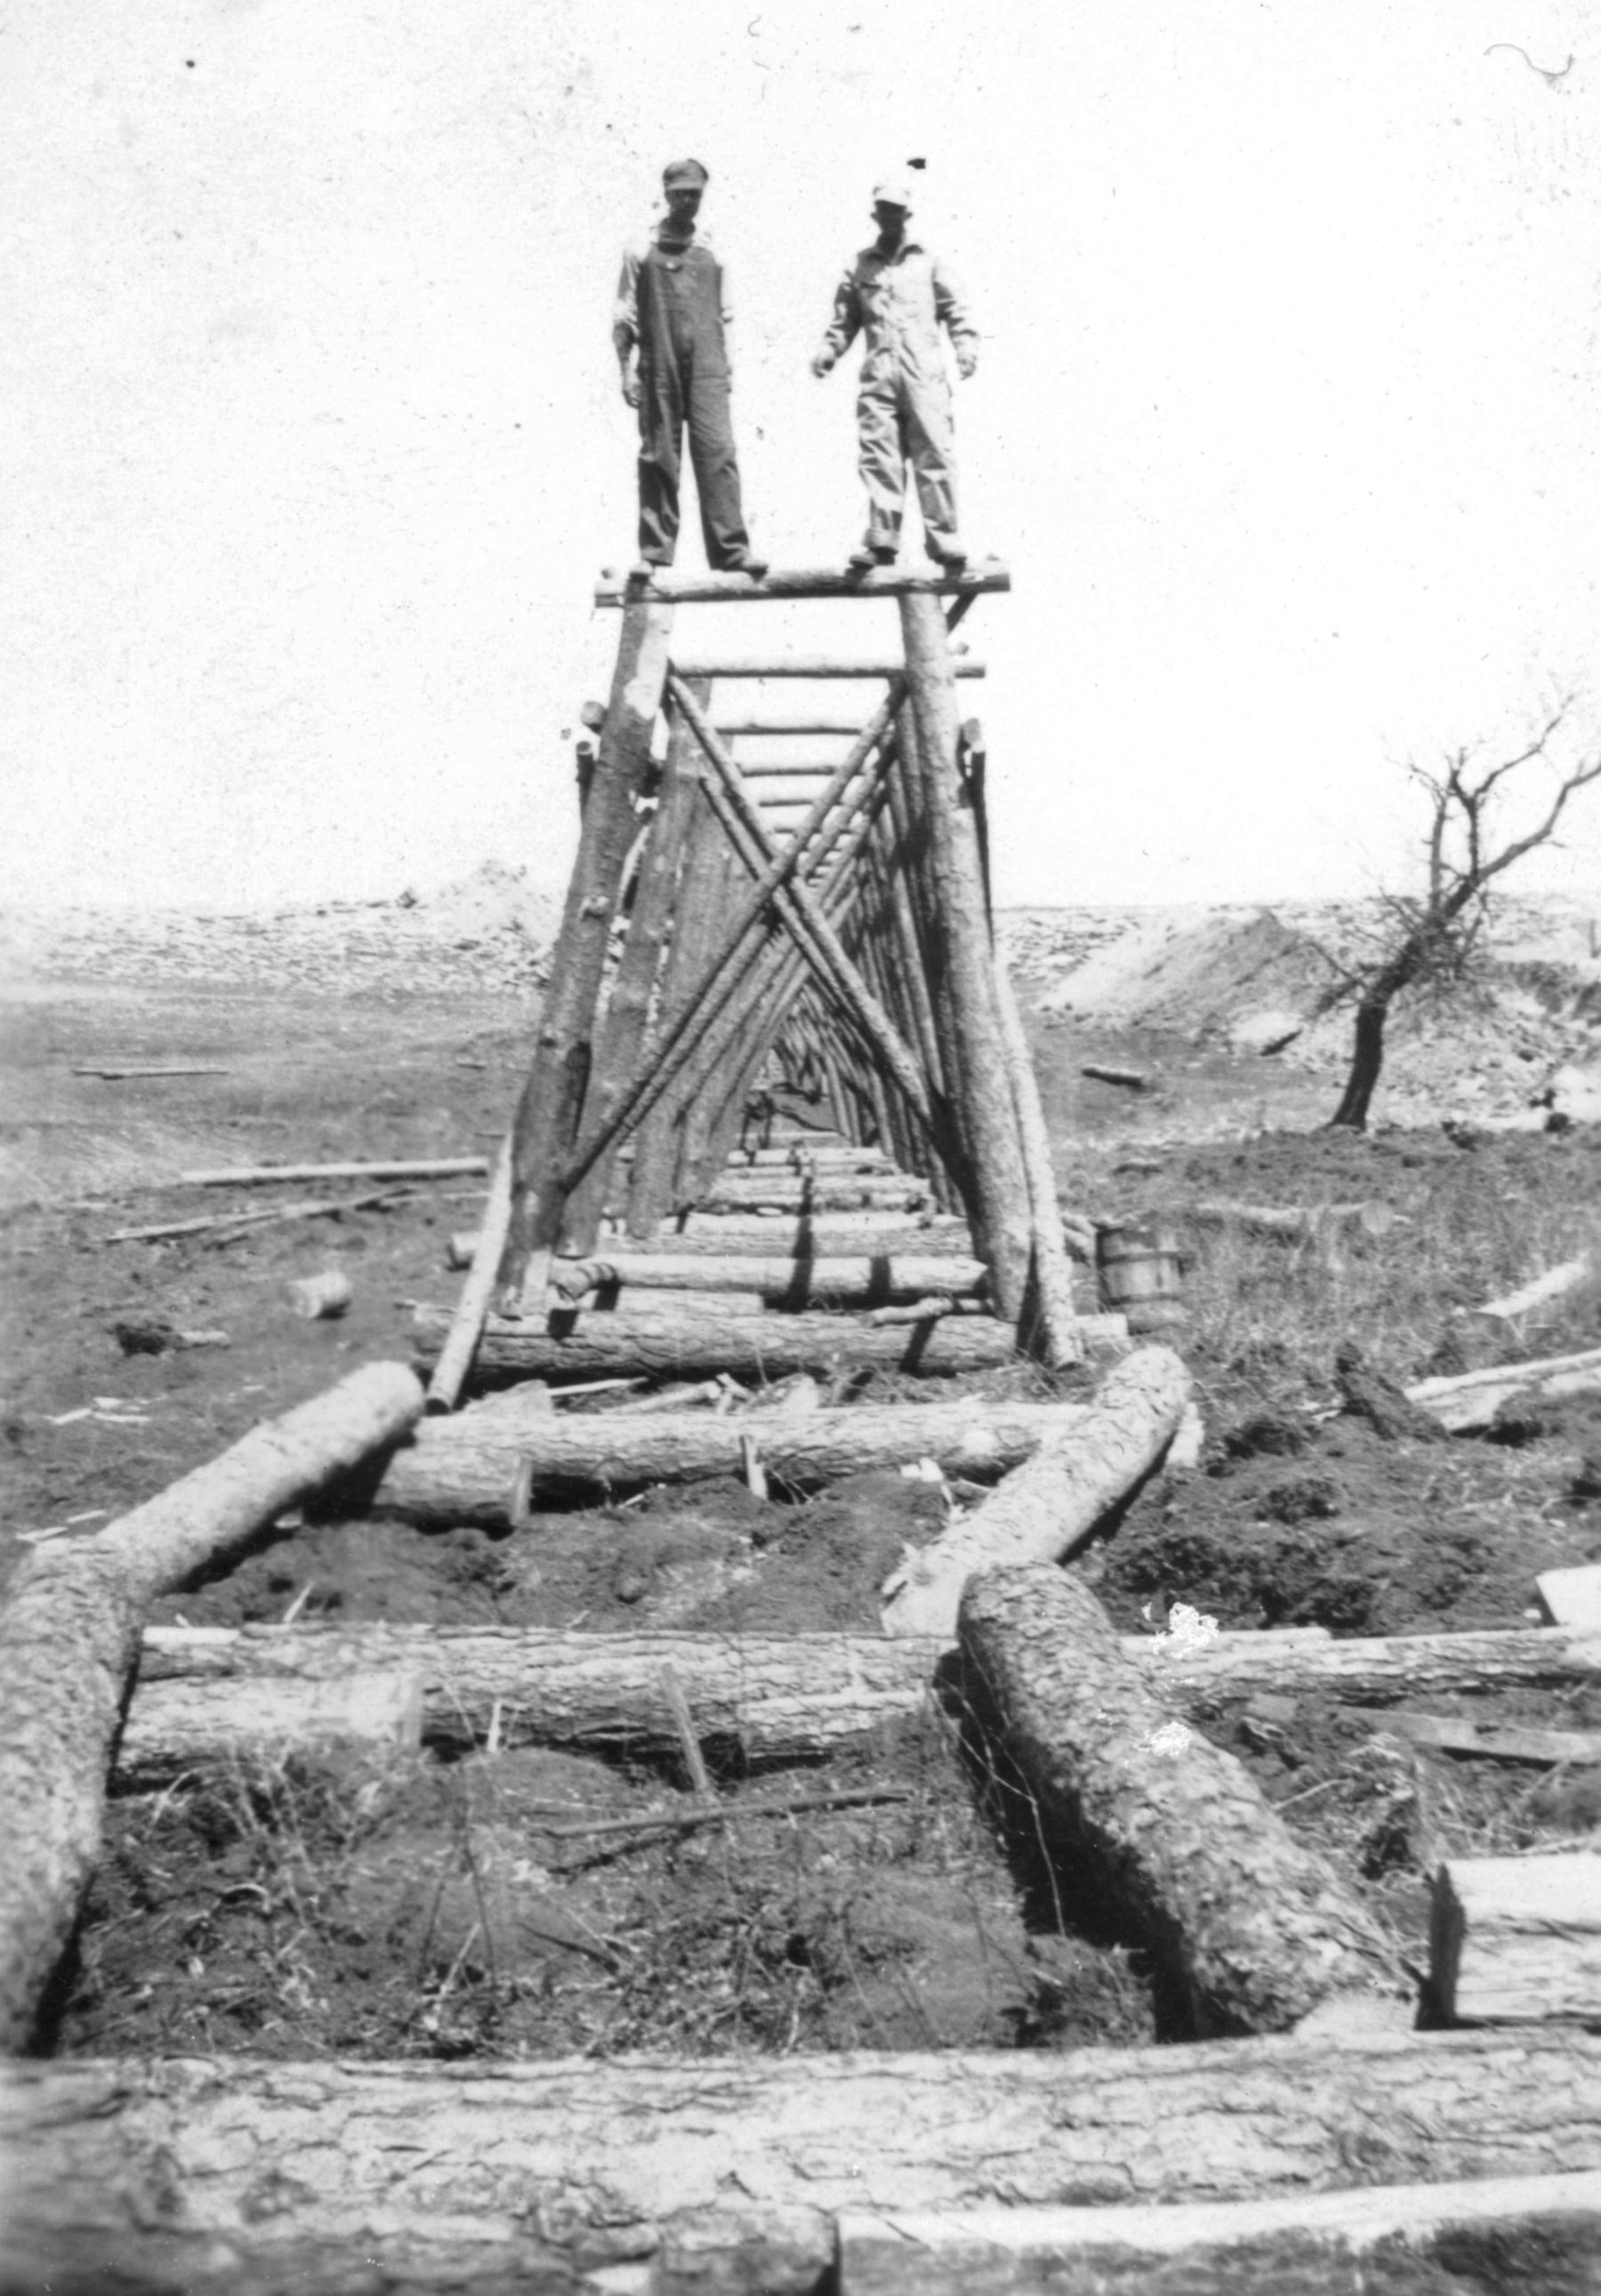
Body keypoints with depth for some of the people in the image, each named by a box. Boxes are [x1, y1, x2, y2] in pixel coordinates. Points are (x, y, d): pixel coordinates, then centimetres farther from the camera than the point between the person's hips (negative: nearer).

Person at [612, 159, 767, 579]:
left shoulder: (711, 252, 15)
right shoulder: (642, 252, 7)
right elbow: (624, 316, 5)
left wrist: (724, 367, 14)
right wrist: (627, 368, -3)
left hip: (705, 368, 1)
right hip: (658, 368, -1)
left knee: (717, 451, -11)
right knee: (658, 458, -1)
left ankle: (731, 549, -14)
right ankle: (655, 552, 5)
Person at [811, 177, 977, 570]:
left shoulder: (928, 259, 15)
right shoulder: (860, 266, 18)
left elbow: (955, 307, 12)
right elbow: (845, 318, 18)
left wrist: (965, 345, -3)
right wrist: (828, 352, 2)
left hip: (923, 372, -1)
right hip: (877, 373, 2)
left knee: (934, 452, -9)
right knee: (878, 456, -4)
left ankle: (943, 539, -9)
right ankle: (881, 540, -2)